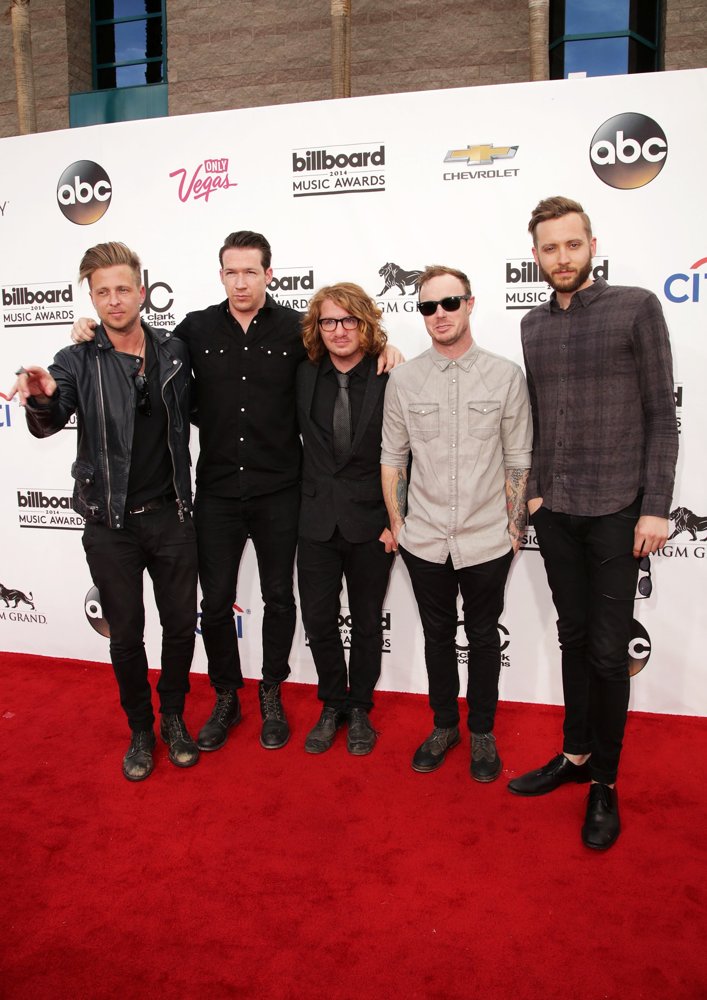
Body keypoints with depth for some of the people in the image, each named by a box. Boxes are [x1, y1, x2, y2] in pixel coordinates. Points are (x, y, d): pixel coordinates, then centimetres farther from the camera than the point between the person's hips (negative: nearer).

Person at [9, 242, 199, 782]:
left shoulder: (175, 352, 1)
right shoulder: (78, 362, -6)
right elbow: (48, 424, -21)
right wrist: (41, 400, -44)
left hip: (170, 515, 2)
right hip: (110, 524, -1)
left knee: (181, 624, 9)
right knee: (126, 634, 10)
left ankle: (173, 718, 33)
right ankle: (140, 729, 32)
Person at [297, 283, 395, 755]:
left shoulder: (389, 379, -10)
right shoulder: (306, 376, 1)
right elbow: (305, 442, 10)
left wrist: (395, 520, -9)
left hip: (371, 521, -3)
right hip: (318, 520, 3)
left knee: (367, 622, 13)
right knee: (318, 619, 9)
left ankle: (360, 709, 33)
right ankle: (333, 705, 31)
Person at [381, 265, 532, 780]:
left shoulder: (506, 375, -3)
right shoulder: (404, 378, 0)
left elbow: (518, 460, 0)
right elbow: (393, 457, 5)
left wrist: (515, 528, 1)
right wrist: (397, 524, 4)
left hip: (487, 540, -1)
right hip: (425, 541, 1)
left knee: (483, 637, 13)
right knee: (438, 636, 16)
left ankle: (482, 732, 32)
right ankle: (444, 726, 35)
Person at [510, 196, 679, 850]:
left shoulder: (635, 308, -4)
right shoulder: (532, 327, 10)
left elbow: (660, 415, -6)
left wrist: (655, 507, -11)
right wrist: (535, 490, 8)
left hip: (616, 511, -4)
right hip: (554, 513, 4)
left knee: (607, 650, 1)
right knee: (574, 639, 14)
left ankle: (604, 781, 19)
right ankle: (576, 755, 30)